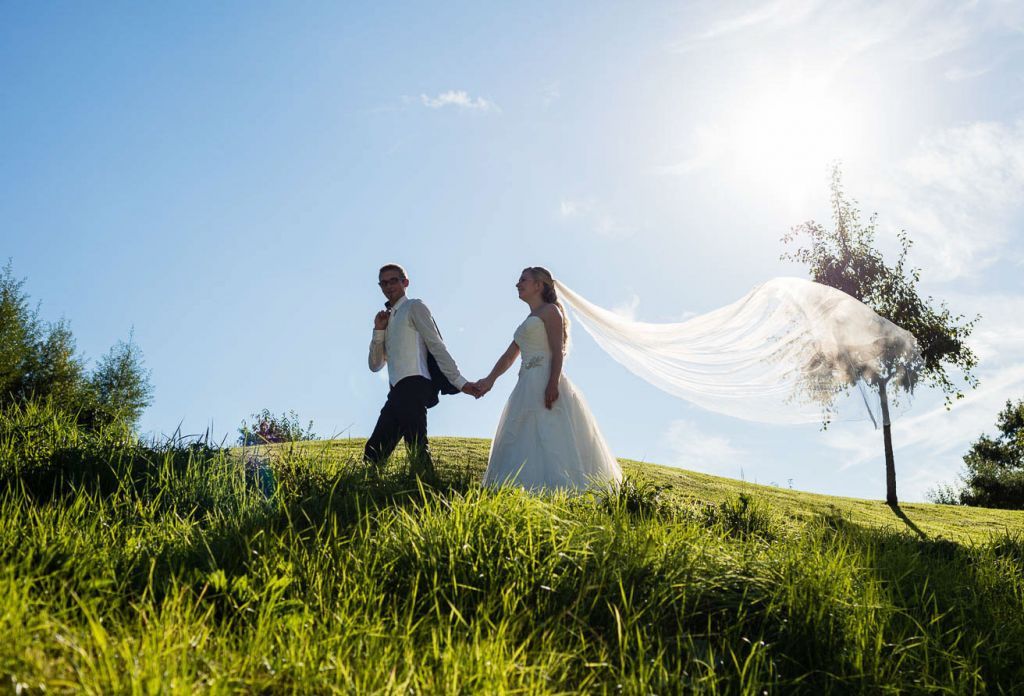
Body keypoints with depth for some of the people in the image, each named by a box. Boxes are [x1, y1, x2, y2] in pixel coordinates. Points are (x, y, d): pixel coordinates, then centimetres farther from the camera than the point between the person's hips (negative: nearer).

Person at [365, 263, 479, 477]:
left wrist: (459, 381, -11)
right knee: (373, 453, 6)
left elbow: (436, 345, -3)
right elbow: (375, 365, 22)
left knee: (417, 448, -18)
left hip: (413, 386, -8)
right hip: (397, 393, 8)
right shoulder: (388, 319, 26)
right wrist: (378, 331, 9)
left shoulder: (414, 307, 6)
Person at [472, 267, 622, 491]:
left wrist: (553, 384, -23)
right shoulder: (528, 321, 27)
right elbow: (508, 357, 25)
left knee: (549, 441, -16)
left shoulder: (550, 311, 1)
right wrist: (489, 380, 13)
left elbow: (557, 351, -11)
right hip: (527, 386, 9)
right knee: (524, 444, 2)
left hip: (546, 384, -9)